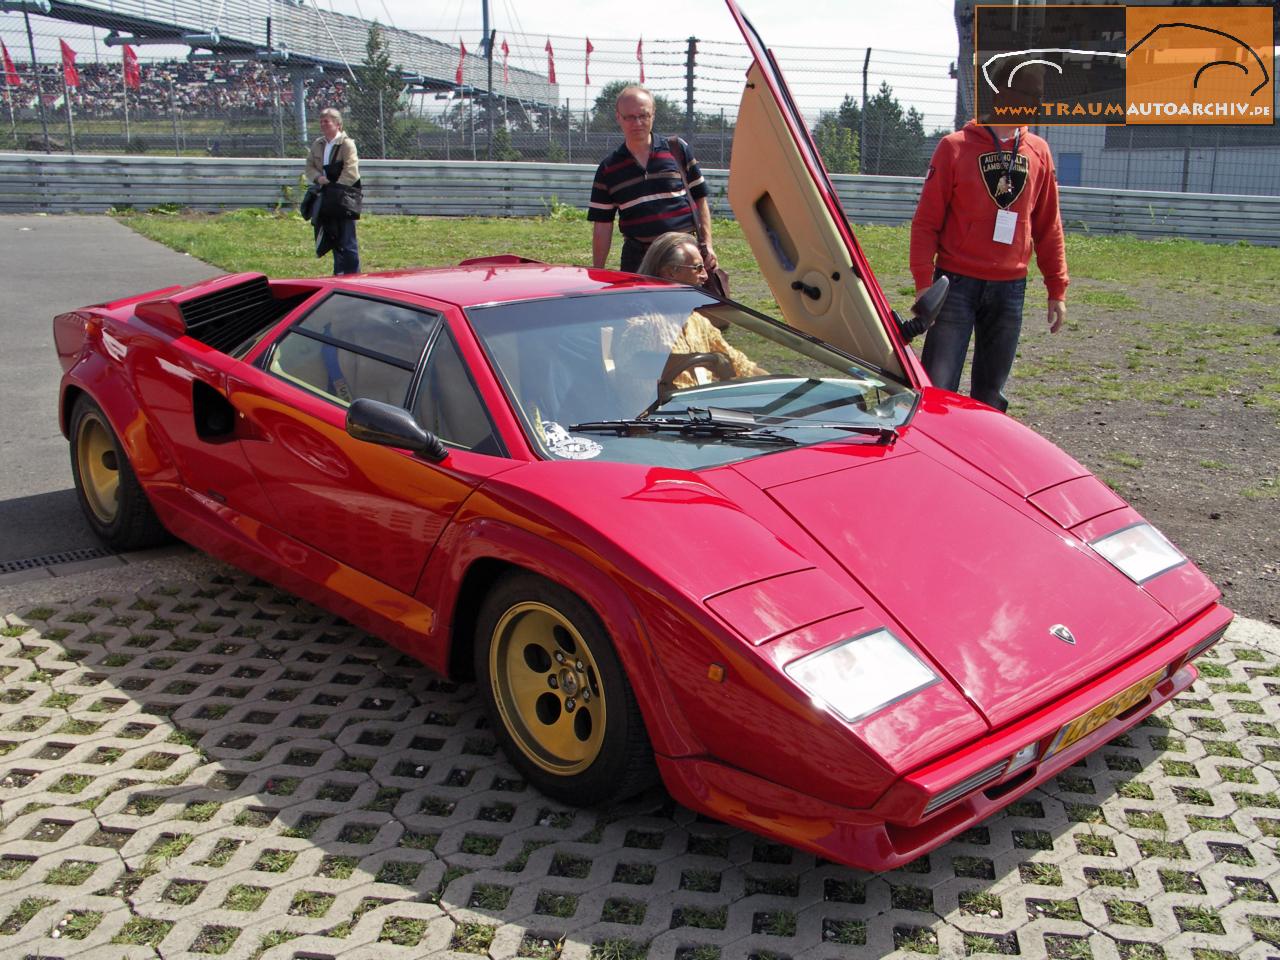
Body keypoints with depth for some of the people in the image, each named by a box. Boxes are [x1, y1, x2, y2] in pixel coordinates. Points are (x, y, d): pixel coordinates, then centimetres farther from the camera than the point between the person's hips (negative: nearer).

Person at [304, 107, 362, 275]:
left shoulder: (347, 144, -10)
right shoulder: (318, 144, 12)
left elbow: (350, 172, -17)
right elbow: (310, 166, 15)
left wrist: (335, 188, -17)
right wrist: (318, 178, -5)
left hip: (344, 199, -7)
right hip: (327, 199, 7)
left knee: (347, 241, -7)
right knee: (333, 239, 14)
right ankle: (339, 274, 25)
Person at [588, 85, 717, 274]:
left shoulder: (678, 149, 6)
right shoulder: (608, 169, 7)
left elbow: (700, 199, 10)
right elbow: (602, 227, 7)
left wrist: (706, 245, 1)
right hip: (637, 259, 1)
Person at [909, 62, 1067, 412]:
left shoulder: (1039, 152, 10)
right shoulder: (955, 146, -2)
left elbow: (1048, 227, 13)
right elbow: (926, 221, -4)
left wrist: (1057, 289, 10)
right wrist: (924, 283, -12)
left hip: (1010, 289, 4)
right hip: (957, 283, -4)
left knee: (991, 394, 8)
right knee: (937, 388, -7)